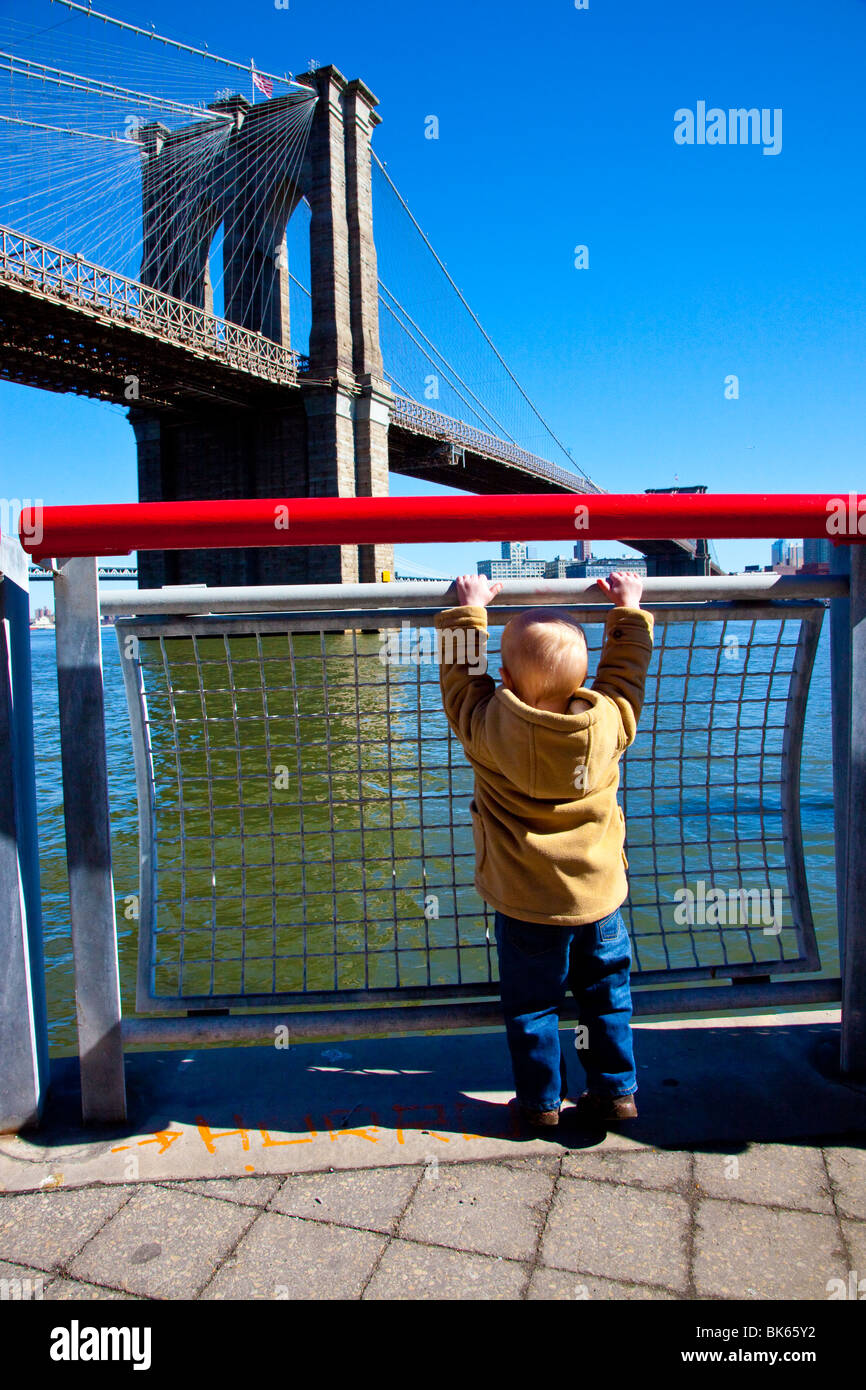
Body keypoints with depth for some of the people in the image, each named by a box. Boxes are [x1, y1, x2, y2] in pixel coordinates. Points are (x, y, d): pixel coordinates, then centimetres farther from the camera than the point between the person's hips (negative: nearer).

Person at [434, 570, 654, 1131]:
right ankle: (616, 1092, 30)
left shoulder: (489, 727, -20)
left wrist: (469, 611, 9)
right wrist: (629, 610, 18)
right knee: (608, 999, 19)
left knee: (532, 1006, 15)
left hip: (527, 904, -2)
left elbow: (462, 673, -2)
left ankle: (542, 1101, 27)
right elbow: (627, 670, 6)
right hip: (601, 894, 2)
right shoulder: (610, 720, -14)